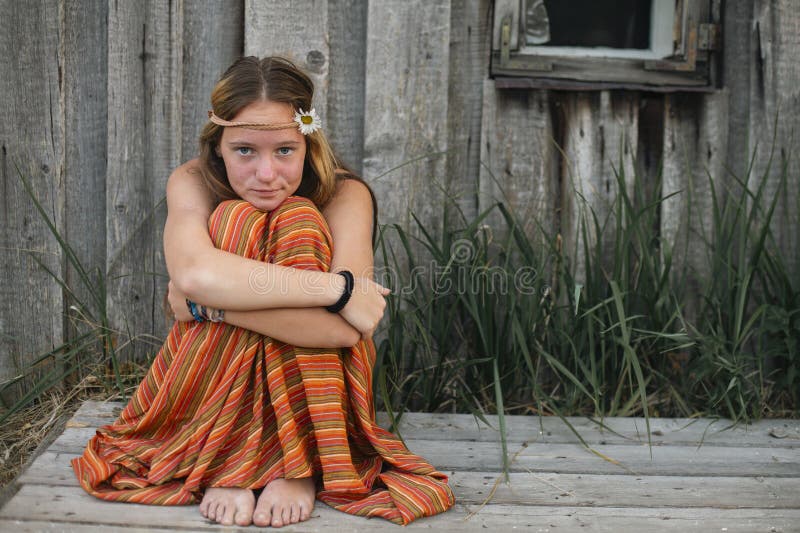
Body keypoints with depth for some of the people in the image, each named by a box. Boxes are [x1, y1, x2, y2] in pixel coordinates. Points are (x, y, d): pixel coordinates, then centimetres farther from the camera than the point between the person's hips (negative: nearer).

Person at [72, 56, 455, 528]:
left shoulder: (345, 195, -19)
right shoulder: (192, 183, -15)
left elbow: (345, 329, -34)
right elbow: (193, 272, -39)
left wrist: (207, 300, -35)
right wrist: (337, 288, -39)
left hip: (311, 387, 0)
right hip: (216, 391, 1)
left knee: (298, 223, -25)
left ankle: (302, 464, -24)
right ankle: (227, 461, -23)